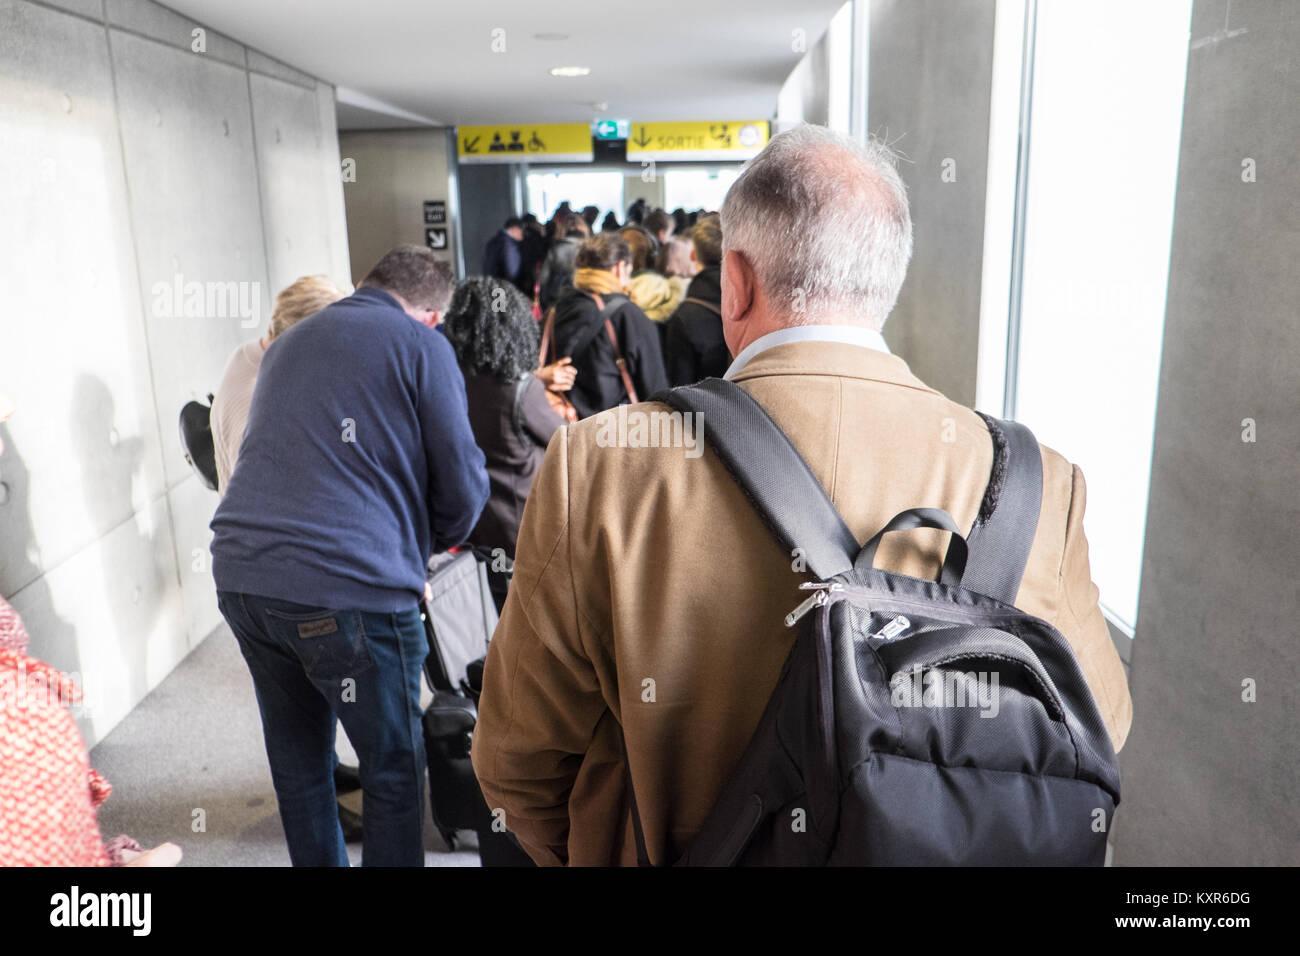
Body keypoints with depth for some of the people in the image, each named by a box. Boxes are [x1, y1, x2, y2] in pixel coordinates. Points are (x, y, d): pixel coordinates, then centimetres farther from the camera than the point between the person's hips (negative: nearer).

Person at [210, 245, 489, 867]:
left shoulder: (288, 342, 21)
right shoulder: (420, 344, 0)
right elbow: (463, 484, -3)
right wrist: (432, 542, 18)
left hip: (239, 575, 7)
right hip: (346, 587, -7)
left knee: (297, 759, 21)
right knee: (394, 767, 10)